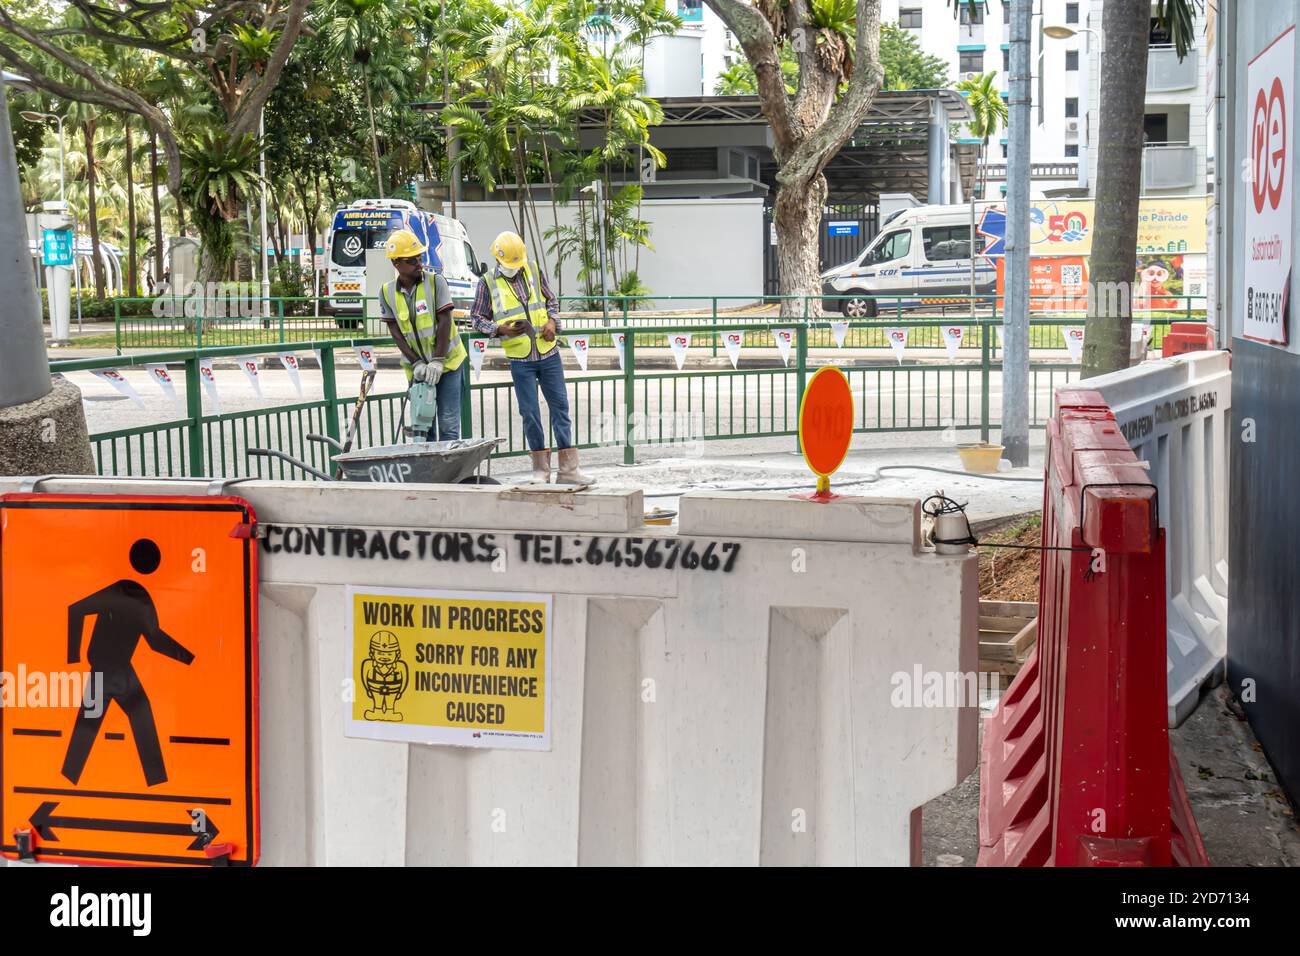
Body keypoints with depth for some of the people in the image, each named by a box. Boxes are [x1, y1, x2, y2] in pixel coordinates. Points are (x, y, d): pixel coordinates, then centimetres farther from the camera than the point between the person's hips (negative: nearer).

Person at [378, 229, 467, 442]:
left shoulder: (436, 282, -9)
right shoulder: (387, 292, -2)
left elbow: (444, 323, -13)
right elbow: (396, 333, -3)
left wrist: (437, 362, -19)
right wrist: (417, 363, -13)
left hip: (447, 362, -3)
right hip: (416, 368, 3)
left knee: (448, 425, -5)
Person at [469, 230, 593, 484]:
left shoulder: (533, 270, 5)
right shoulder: (487, 282, -2)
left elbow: (551, 300, 16)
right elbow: (477, 317, 3)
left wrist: (552, 320, -3)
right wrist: (500, 329, -14)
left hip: (549, 354, 2)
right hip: (520, 359, -2)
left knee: (560, 406, 2)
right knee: (530, 413, 0)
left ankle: (568, 469, 7)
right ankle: (541, 468, 12)